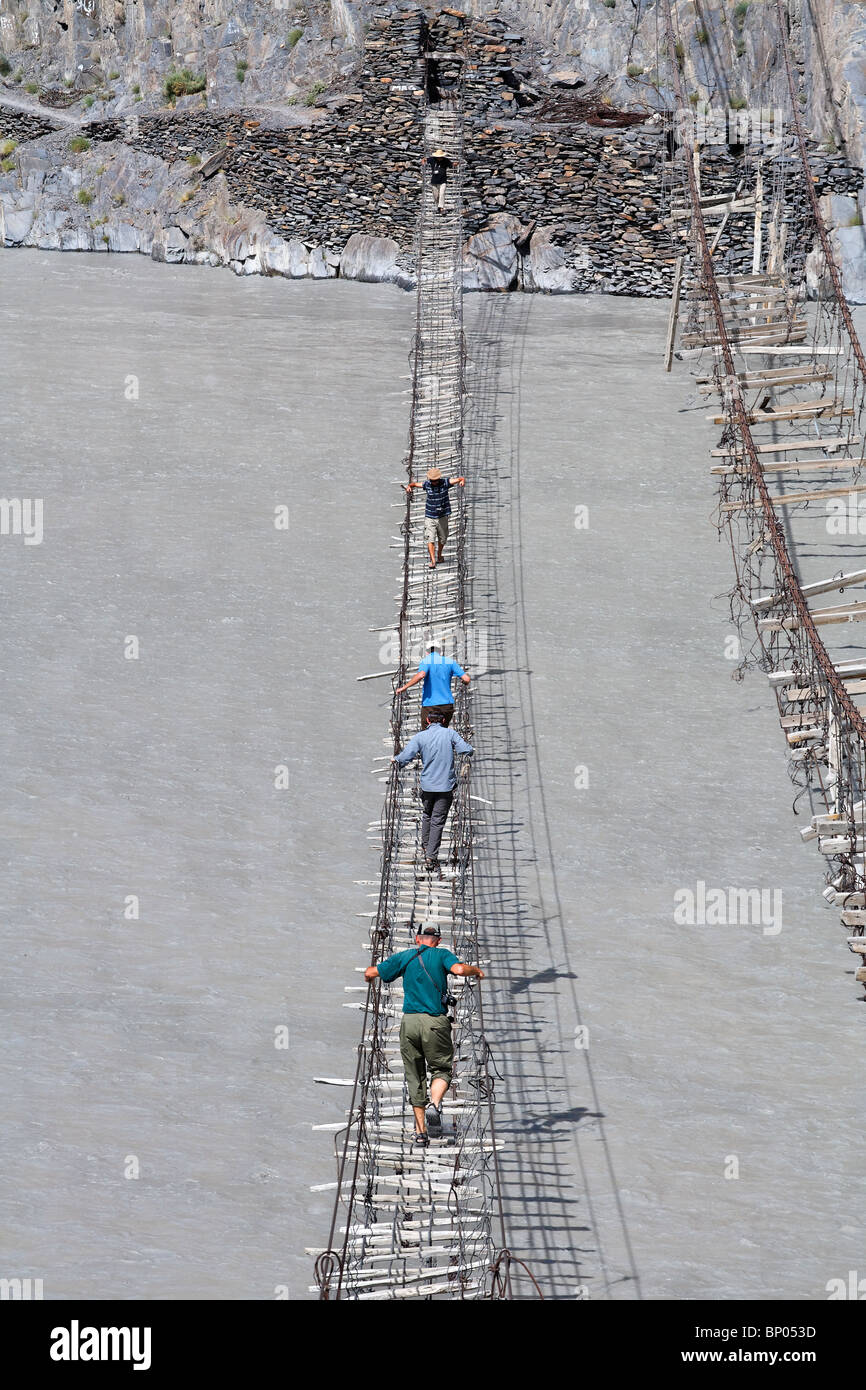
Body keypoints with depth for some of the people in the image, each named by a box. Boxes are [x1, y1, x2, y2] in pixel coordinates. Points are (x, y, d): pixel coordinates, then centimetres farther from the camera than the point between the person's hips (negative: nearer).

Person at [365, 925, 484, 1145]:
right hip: (435, 1022, -2)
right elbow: (459, 969, -16)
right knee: (442, 1069, 14)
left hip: (409, 1021, 2)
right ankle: (434, 1106, -16)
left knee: (415, 1076, 11)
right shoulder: (442, 955, 4)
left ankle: (421, 1132, 10)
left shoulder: (403, 957, 10)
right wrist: (476, 970, 5)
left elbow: (371, 973, 9)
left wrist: (370, 972, 33)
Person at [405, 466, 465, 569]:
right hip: (430, 517, -1)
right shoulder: (427, 484, -5)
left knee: (442, 539, 16)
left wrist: (462, 481, -37)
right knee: (430, 540, -13)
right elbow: (414, 484, 8)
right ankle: (433, 561, -14)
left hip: (442, 517, 1)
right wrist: (409, 486, -15)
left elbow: (461, 479, -12)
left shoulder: (445, 482, -9)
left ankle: (439, 555, 40)